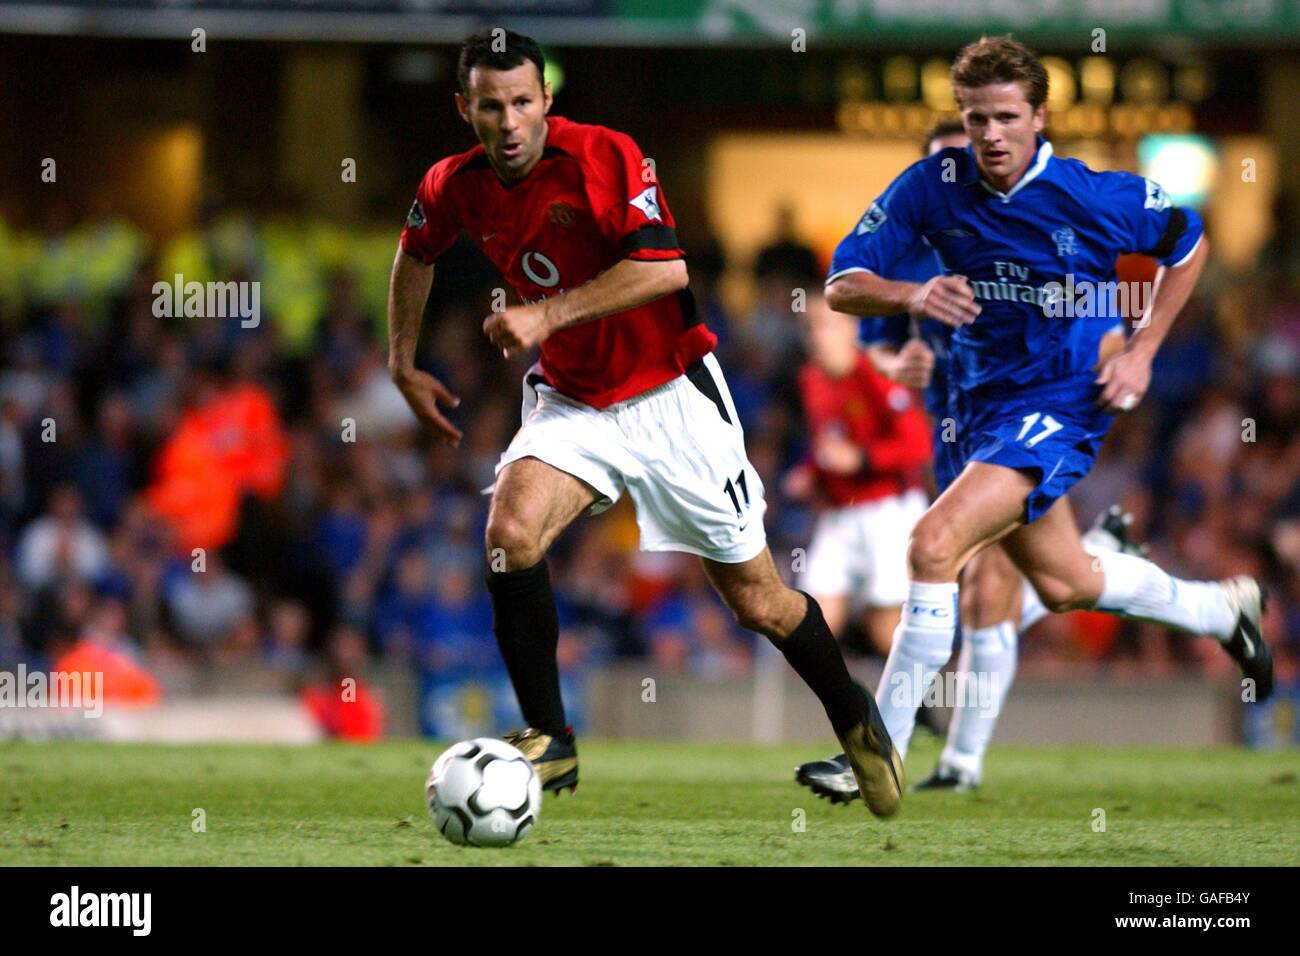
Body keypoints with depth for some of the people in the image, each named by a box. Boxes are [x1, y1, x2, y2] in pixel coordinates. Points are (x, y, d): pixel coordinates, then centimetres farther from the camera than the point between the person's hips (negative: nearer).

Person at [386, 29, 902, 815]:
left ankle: (855, 722, 30)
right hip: (571, 403, 4)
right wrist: (404, 364, 13)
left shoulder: (604, 156, -21)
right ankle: (550, 742, -12)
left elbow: (665, 267, -32)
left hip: (671, 397, -4)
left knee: (758, 601, 3)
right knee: (510, 534, -24)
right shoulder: (455, 186, -4)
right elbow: (417, 255, 18)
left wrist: (548, 315, -34)